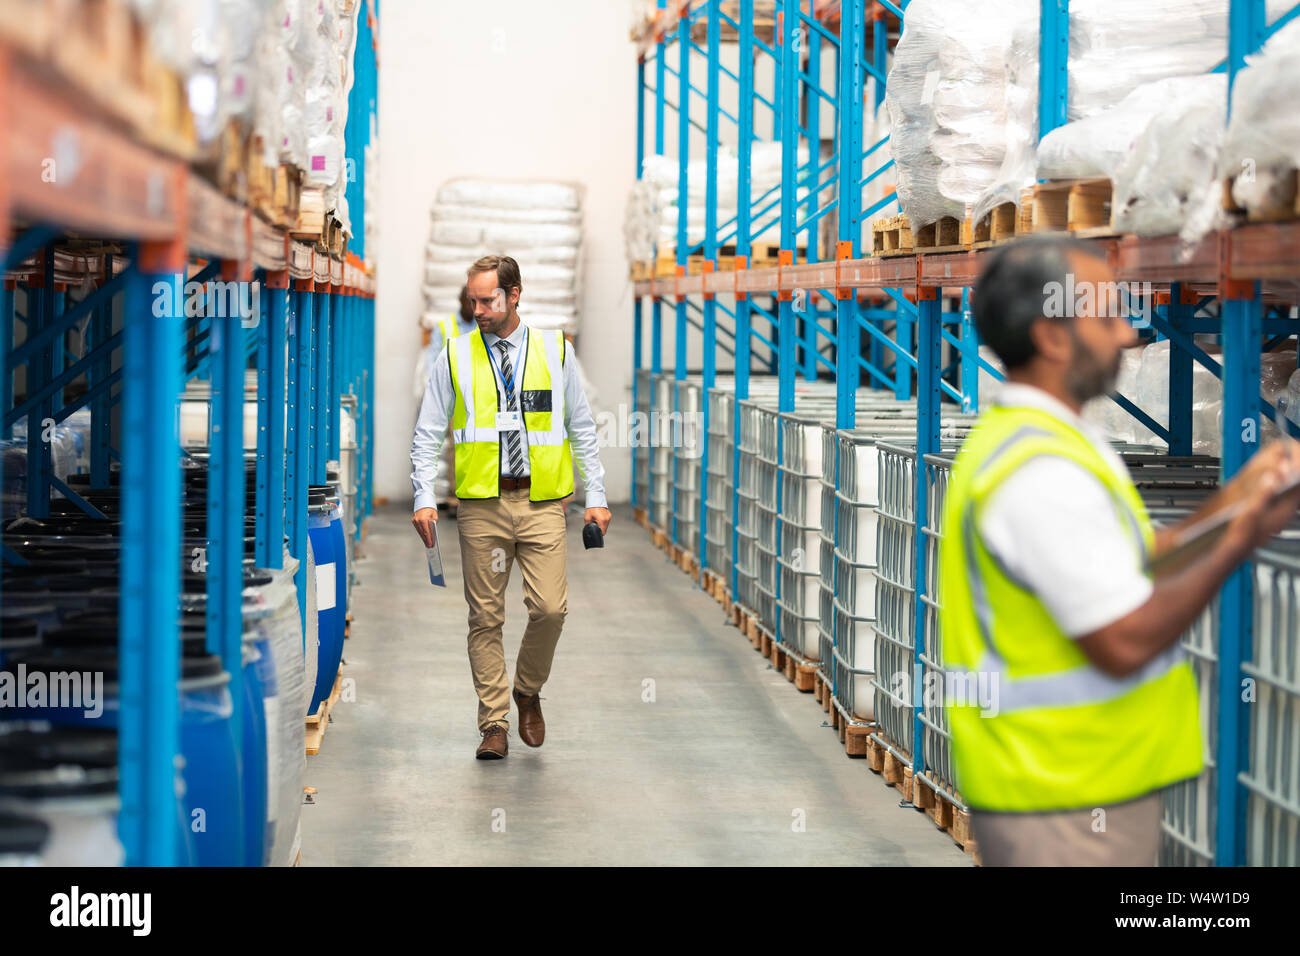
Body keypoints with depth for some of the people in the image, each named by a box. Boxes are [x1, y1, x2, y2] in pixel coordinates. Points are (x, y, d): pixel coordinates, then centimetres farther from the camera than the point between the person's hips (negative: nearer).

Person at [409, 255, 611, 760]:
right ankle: (494, 726, 10)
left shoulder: (555, 351, 7)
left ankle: (528, 692, 17)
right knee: (486, 617, 1)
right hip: (482, 504, 0)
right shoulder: (455, 356, 5)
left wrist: (596, 497, 6)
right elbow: (427, 435, 6)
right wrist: (424, 500, -5)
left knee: (550, 608, -10)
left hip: (542, 502, 0)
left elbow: (583, 429, 12)